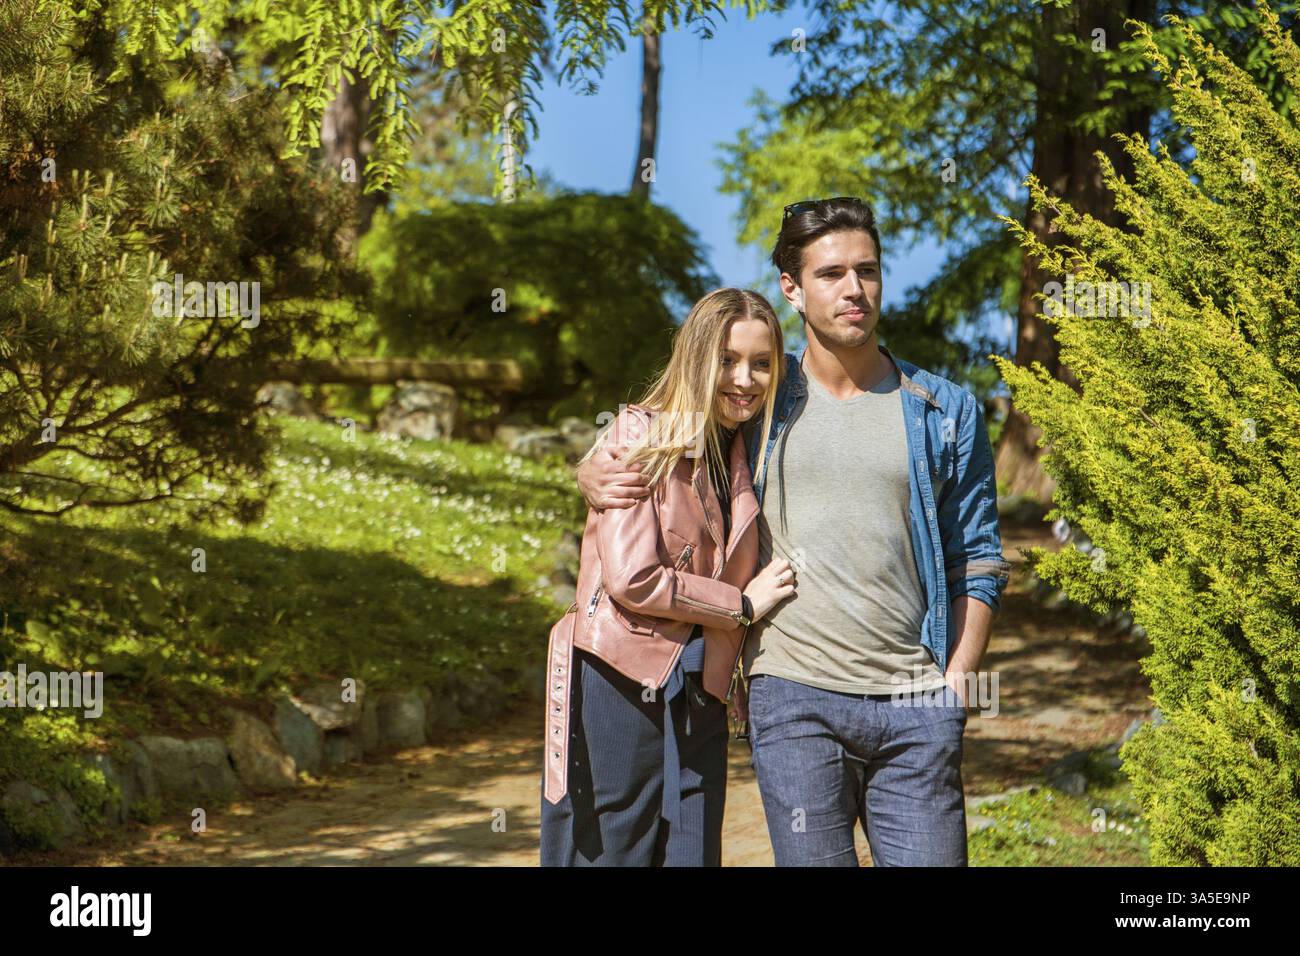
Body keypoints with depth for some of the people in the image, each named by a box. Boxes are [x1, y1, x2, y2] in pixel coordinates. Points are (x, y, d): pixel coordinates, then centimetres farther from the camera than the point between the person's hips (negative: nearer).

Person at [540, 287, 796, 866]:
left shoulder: (747, 455, 13)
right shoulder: (641, 436, -5)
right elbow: (631, 578, -14)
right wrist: (742, 605, -5)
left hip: (698, 701, 6)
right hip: (618, 688, -6)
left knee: (692, 854, 5)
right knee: (608, 854, -2)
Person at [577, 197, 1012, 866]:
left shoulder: (945, 411, 10)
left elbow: (977, 563, 12)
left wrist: (954, 683, 1)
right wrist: (595, 478, -5)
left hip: (915, 708, 1)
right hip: (795, 699, -1)